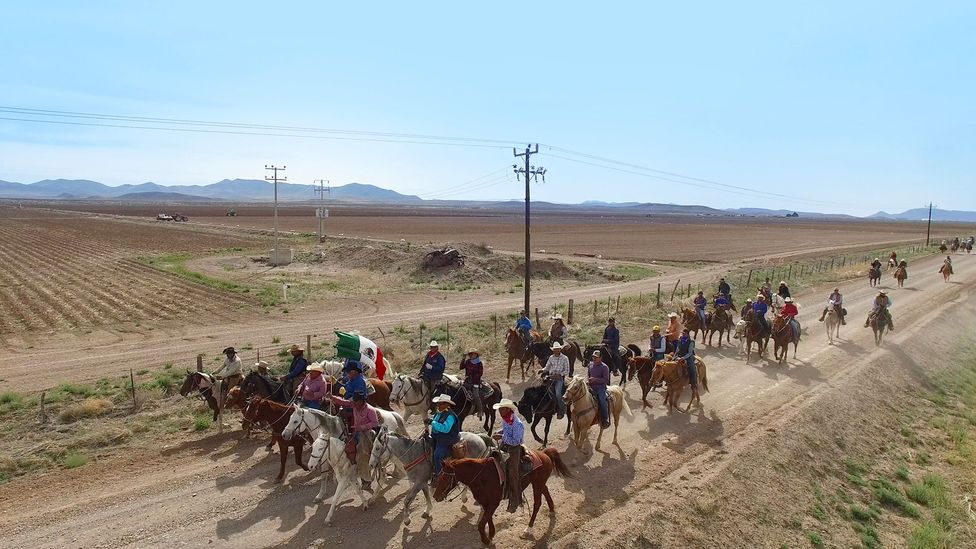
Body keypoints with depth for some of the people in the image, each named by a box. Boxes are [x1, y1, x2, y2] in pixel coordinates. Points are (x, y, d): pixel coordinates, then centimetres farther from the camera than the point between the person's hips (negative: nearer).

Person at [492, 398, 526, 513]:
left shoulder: (517, 424, -26)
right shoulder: (505, 419, 0)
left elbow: (515, 441, -25)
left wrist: (502, 437, -27)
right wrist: (500, 432, 1)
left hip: (513, 449, -8)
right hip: (503, 446, 8)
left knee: (512, 475, -1)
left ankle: (514, 502, 14)